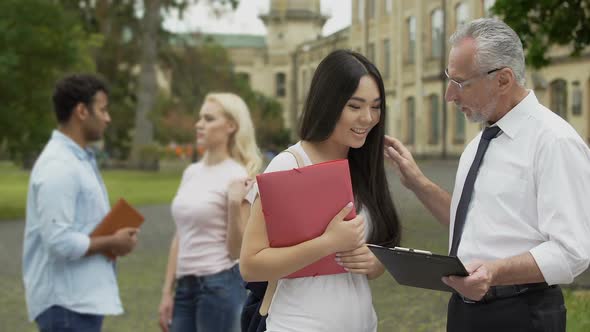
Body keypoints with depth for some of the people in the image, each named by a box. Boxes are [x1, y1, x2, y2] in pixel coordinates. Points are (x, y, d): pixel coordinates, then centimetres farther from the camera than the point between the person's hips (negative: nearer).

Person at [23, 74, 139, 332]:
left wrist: (114, 238, 4)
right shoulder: (58, 167, -19)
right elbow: (60, 241, -25)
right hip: (66, 302, -10)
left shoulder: (80, 159, 14)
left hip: (82, 299, 10)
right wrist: (111, 243, -13)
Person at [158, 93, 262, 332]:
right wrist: (167, 290, 12)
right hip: (186, 286, 7)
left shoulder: (237, 177, -10)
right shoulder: (191, 172, 11)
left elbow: (237, 250, -12)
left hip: (220, 285, -7)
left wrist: (234, 204, -25)